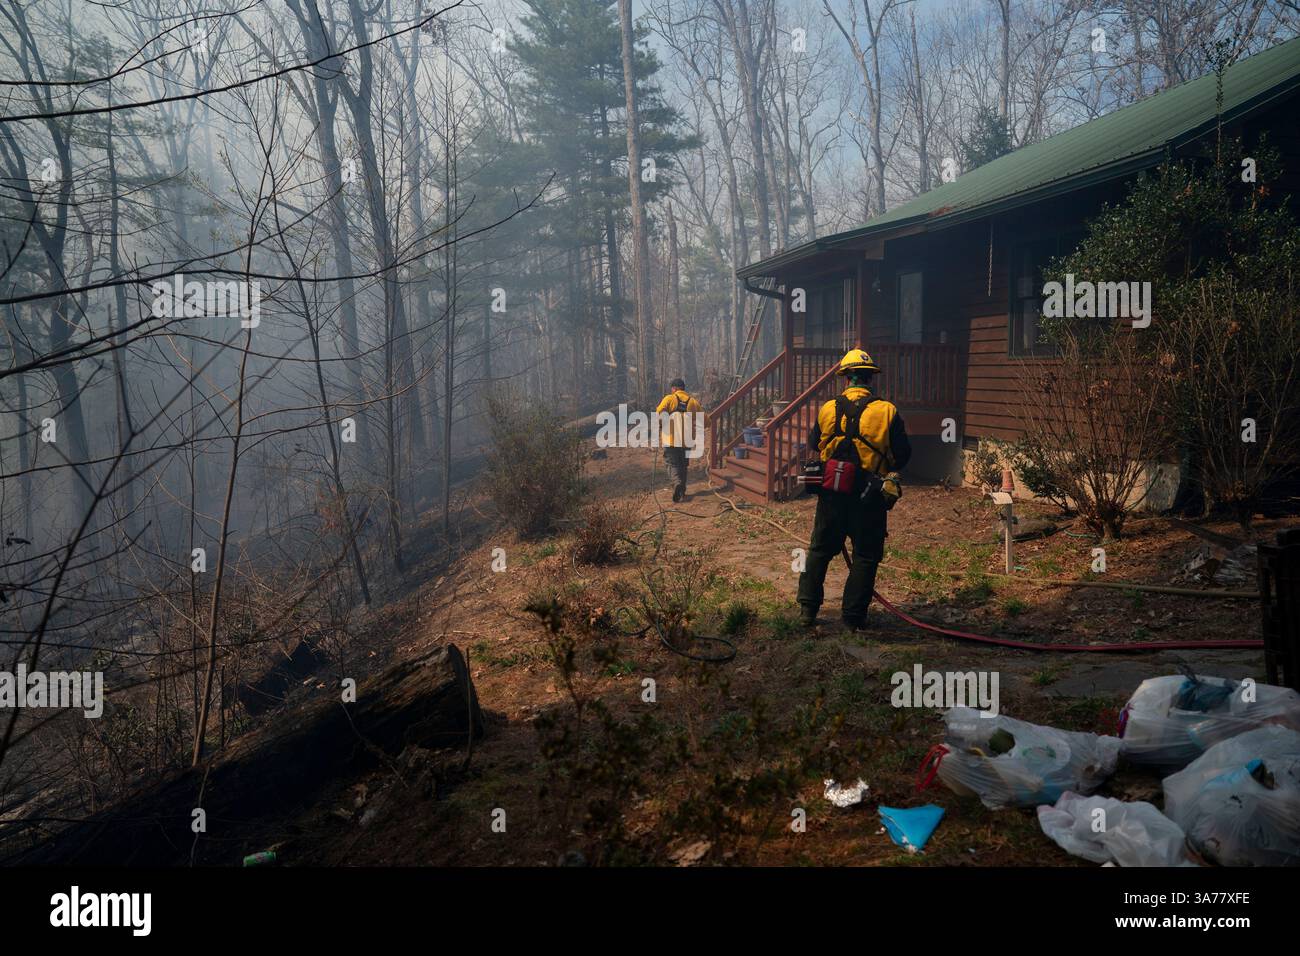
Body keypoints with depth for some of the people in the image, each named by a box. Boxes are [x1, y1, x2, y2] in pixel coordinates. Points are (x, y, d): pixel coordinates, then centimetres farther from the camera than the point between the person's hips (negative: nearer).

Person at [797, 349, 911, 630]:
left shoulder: (827, 409, -3)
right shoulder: (887, 411, -8)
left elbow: (812, 447, 9)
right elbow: (903, 454, -3)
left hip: (832, 493, 2)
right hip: (869, 498, -2)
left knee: (820, 550, 15)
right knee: (865, 556, 10)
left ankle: (807, 609, 16)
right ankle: (853, 616, 12)